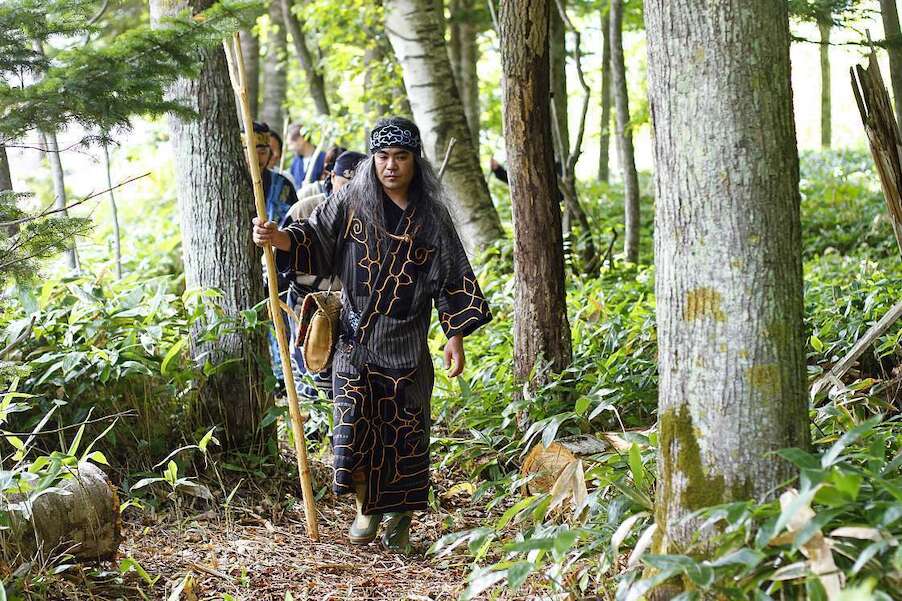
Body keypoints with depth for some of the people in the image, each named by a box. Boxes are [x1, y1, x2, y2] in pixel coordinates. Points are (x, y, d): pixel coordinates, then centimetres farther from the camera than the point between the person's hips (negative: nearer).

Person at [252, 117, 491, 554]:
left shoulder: (431, 215, 4)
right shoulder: (352, 201, 3)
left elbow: (453, 278, 6)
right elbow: (316, 239, 0)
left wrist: (455, 335, 1)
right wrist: (278, 238, -21)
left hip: (406, 341, 0)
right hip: (356, 336, 0)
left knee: (404, 428, 2)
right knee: (354, 421, -9)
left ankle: (399, 521, 15)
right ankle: (366, 507, 11)